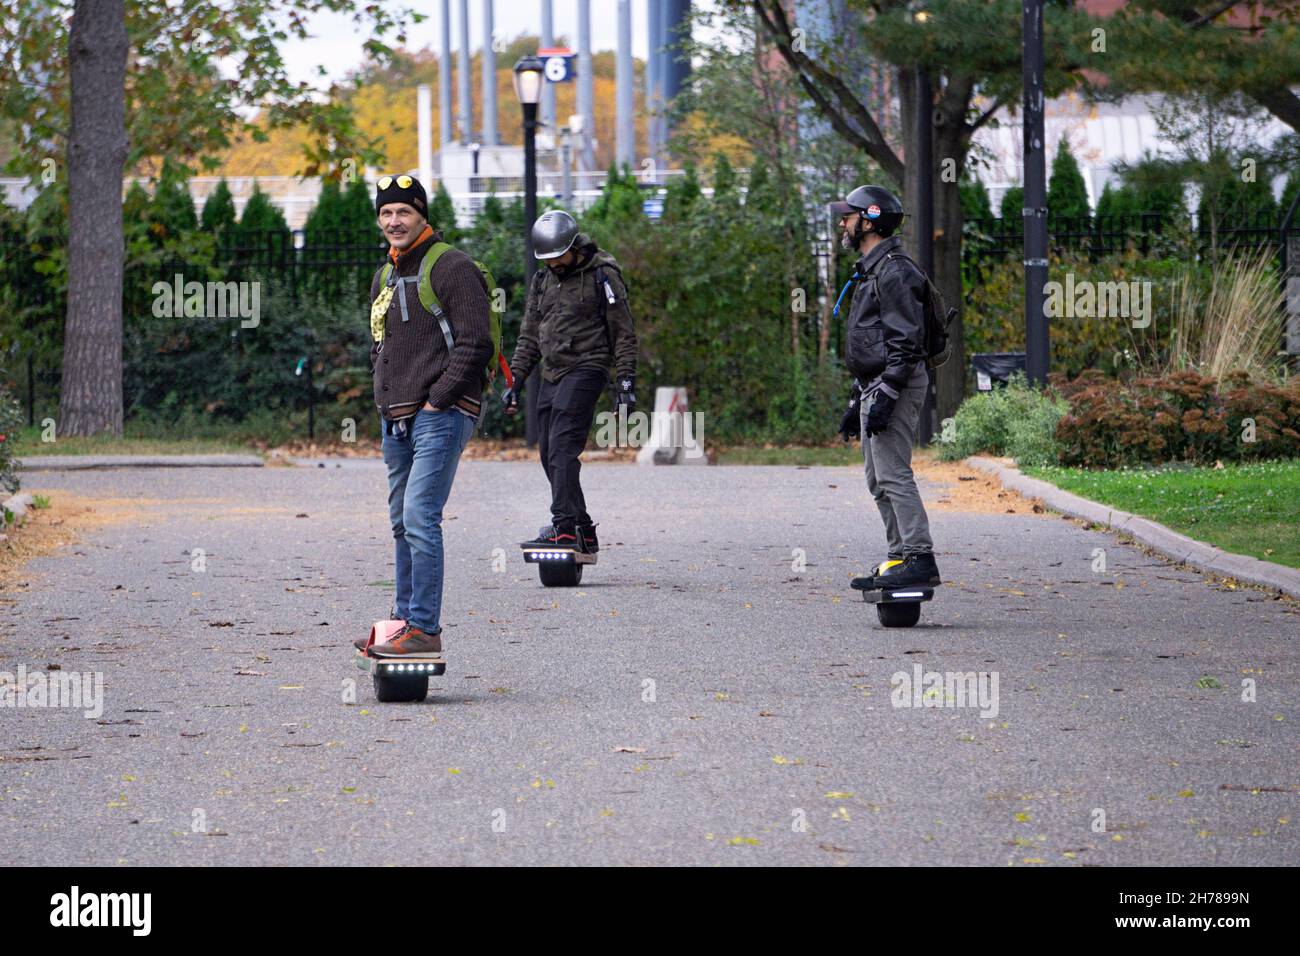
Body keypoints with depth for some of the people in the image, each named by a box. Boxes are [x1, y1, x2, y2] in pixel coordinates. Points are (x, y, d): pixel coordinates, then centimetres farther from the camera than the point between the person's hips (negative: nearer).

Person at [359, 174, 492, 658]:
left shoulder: (452, 267, -9)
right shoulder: (385, 277, 18)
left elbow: (474, 342, -15)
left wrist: (436, 399, -16)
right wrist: (384, 396, 14)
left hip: (439, 415, -9)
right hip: (396, 419, 9)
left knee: (420, 518, -16)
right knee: (403, 523, 14)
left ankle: (424, 630, -17)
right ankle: (406, 619, 22)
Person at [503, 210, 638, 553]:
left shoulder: (603, 277, -3)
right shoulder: (543, 281, 17)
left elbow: (624, 334, -3)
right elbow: (529, 337, 23)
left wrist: (625, 383, -9)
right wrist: (515, 380, 15)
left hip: (585, 370, -8)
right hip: (551, 376, 8)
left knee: (562, 449, -21)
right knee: (550, 456, 5)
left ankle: (564, 527, -27)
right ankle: (583, 531, 11)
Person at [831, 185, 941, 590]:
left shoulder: (894, 272, -14)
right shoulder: (871, 271, 21)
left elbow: (906, 342, -21)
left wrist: (885, 396, -26)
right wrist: (856, 402, 25)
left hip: (895, 387, -11)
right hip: (875, 388, 11)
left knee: (893, 474, -14)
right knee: (878, 480, 11)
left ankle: (919, 560, -16)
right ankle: (899, 558, 14)